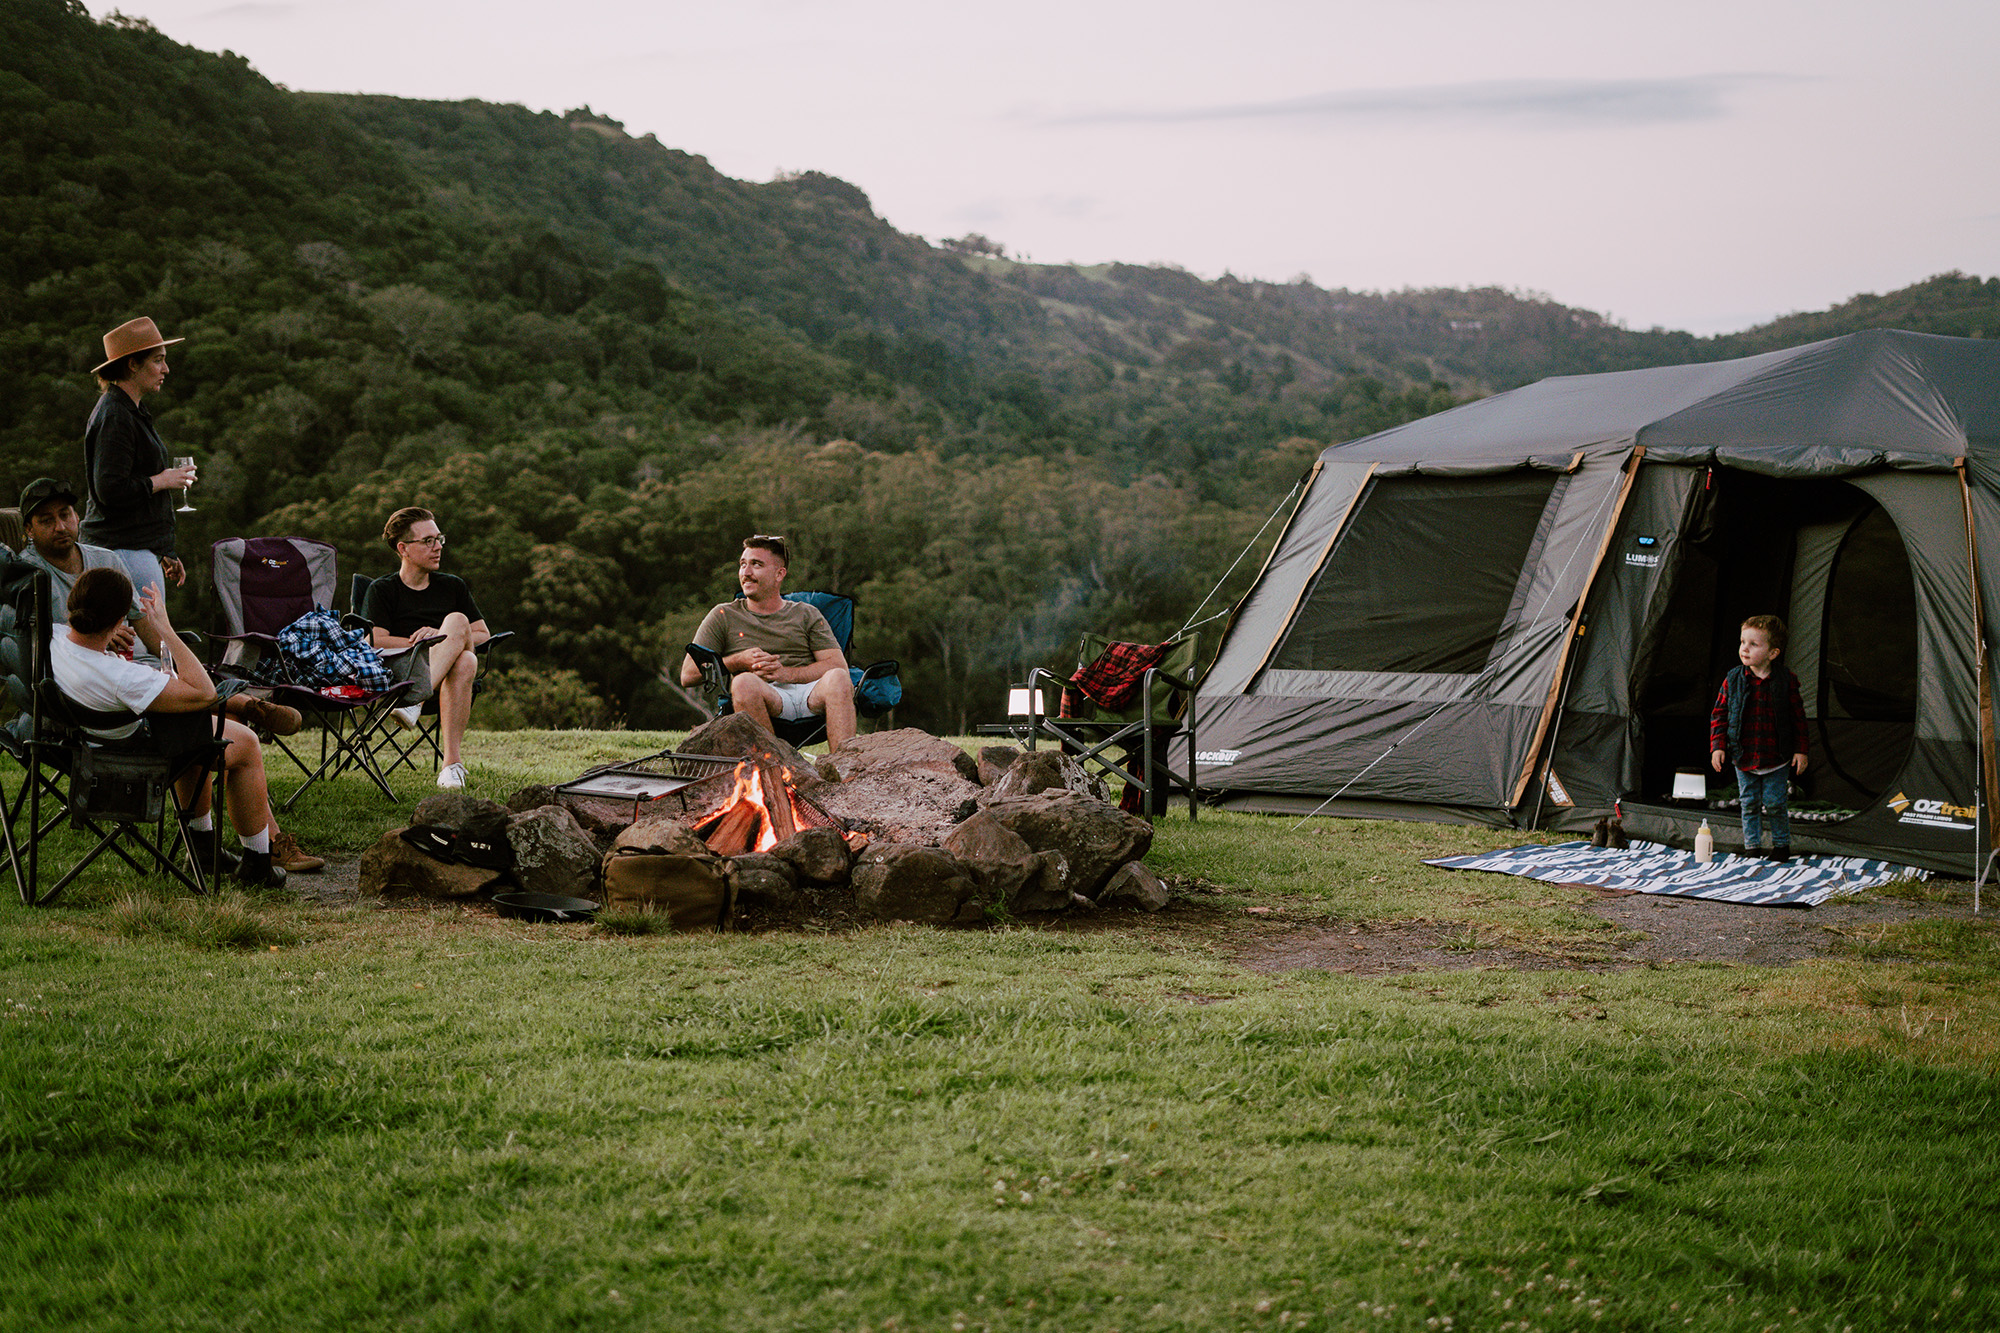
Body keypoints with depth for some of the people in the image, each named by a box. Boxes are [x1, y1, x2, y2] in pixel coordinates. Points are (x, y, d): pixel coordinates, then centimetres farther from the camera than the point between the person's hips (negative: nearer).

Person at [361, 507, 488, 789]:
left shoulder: (453, 586, 24)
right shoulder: (381, 590, 12)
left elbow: (483, 635, 18)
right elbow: (374, 641, -4)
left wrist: (443, 637, -3)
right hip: (400, 668, -3)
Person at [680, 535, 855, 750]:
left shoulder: (807, 615, 22)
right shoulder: (724, 616, 22)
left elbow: (838, 666, 7)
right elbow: (688, 675, 14)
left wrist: (787, 673, -9)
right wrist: (738, 661, -2)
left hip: (809, 694, 1)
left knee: (838, 678, -33)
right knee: (744, 682, -35)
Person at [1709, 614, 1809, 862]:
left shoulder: (1785, 680, -8)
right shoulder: (1733, 680, -5)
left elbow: (1798, 717, 0)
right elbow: (1719, 714, 2)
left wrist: (1800, 750, -1)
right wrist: (1718, 746, -6)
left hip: (1777, 757, -1)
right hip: (1744, 757, 2)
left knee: (1775, 804, 4)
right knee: (1750, 804, 9)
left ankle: (1781, 844, 23)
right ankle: (1752, 845, 22)